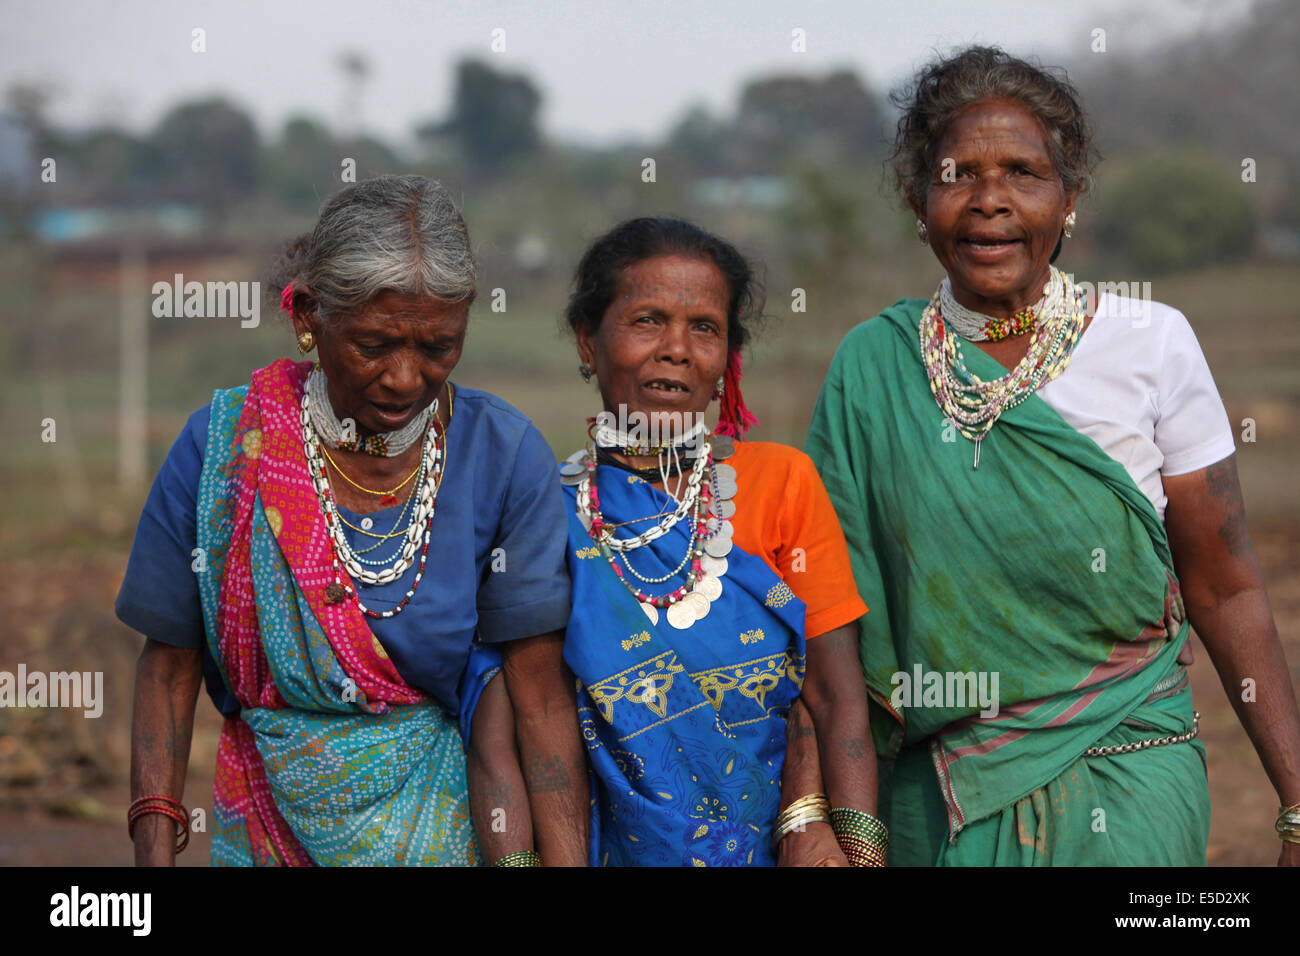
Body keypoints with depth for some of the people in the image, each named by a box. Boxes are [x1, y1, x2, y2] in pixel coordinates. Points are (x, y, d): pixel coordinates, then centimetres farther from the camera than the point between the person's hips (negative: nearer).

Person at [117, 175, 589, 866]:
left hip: (450, 823, 0)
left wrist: (566, 863, -21)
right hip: (271, 824, 1)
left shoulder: (505, 456, -12)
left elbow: (543, 698, -12)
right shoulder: (220, 445, -11)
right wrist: (154, 851, -11)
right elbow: (169, 663, -4)